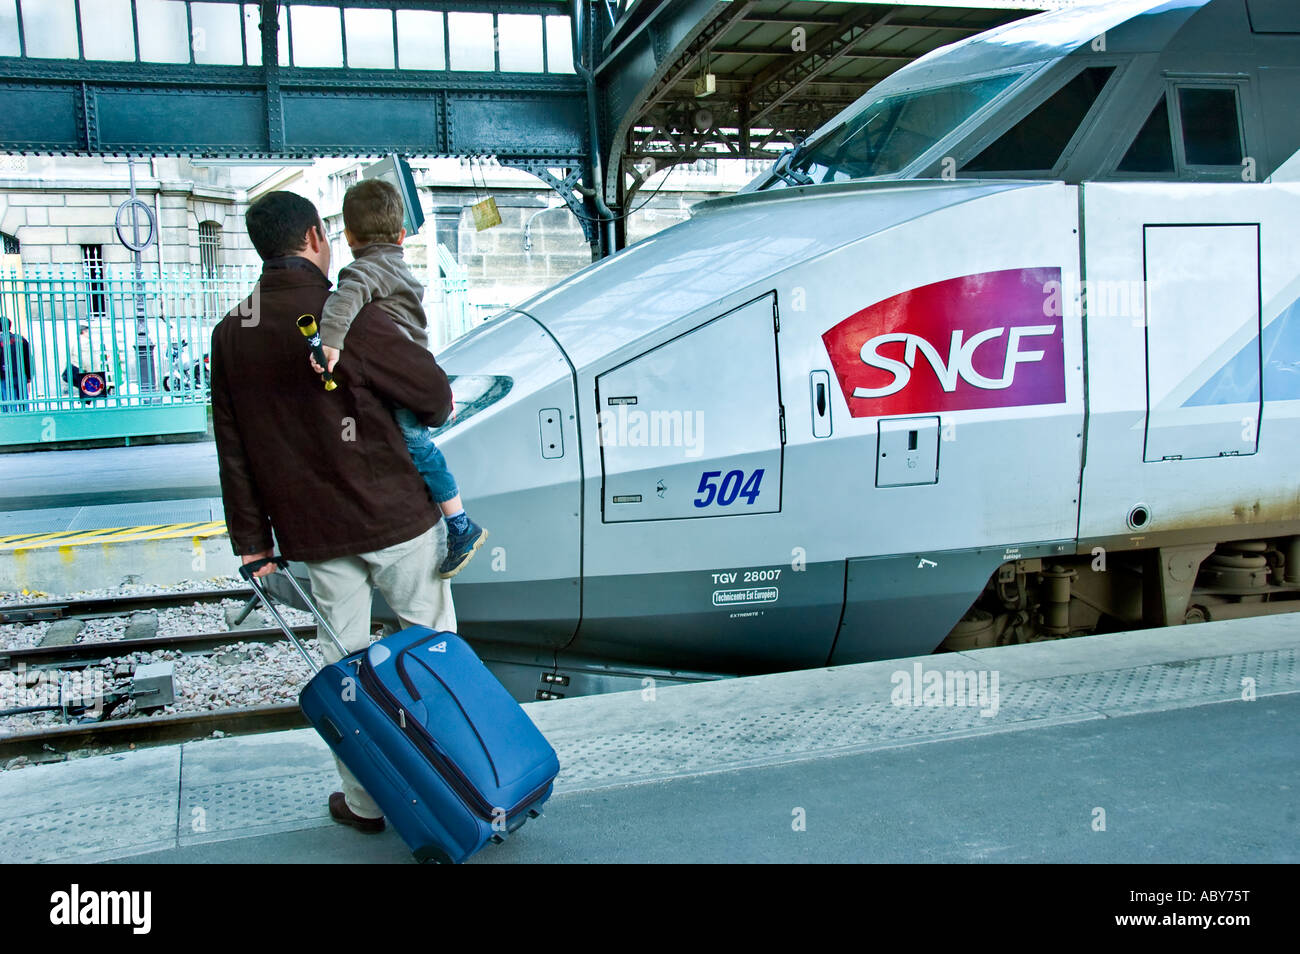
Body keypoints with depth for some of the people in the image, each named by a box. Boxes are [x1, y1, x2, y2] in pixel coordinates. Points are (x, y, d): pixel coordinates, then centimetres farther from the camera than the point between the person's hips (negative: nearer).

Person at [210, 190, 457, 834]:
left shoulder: (230, 335, 3)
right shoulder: (346, 317, -16)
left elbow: (234, 451, 6)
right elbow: (433, 391, -11)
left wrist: (252, 540, 11)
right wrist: (435, 413, 13)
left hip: (314, 534, 5)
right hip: (395, 518, -5)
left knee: (343, 658, 13)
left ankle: (363, 800, 22)